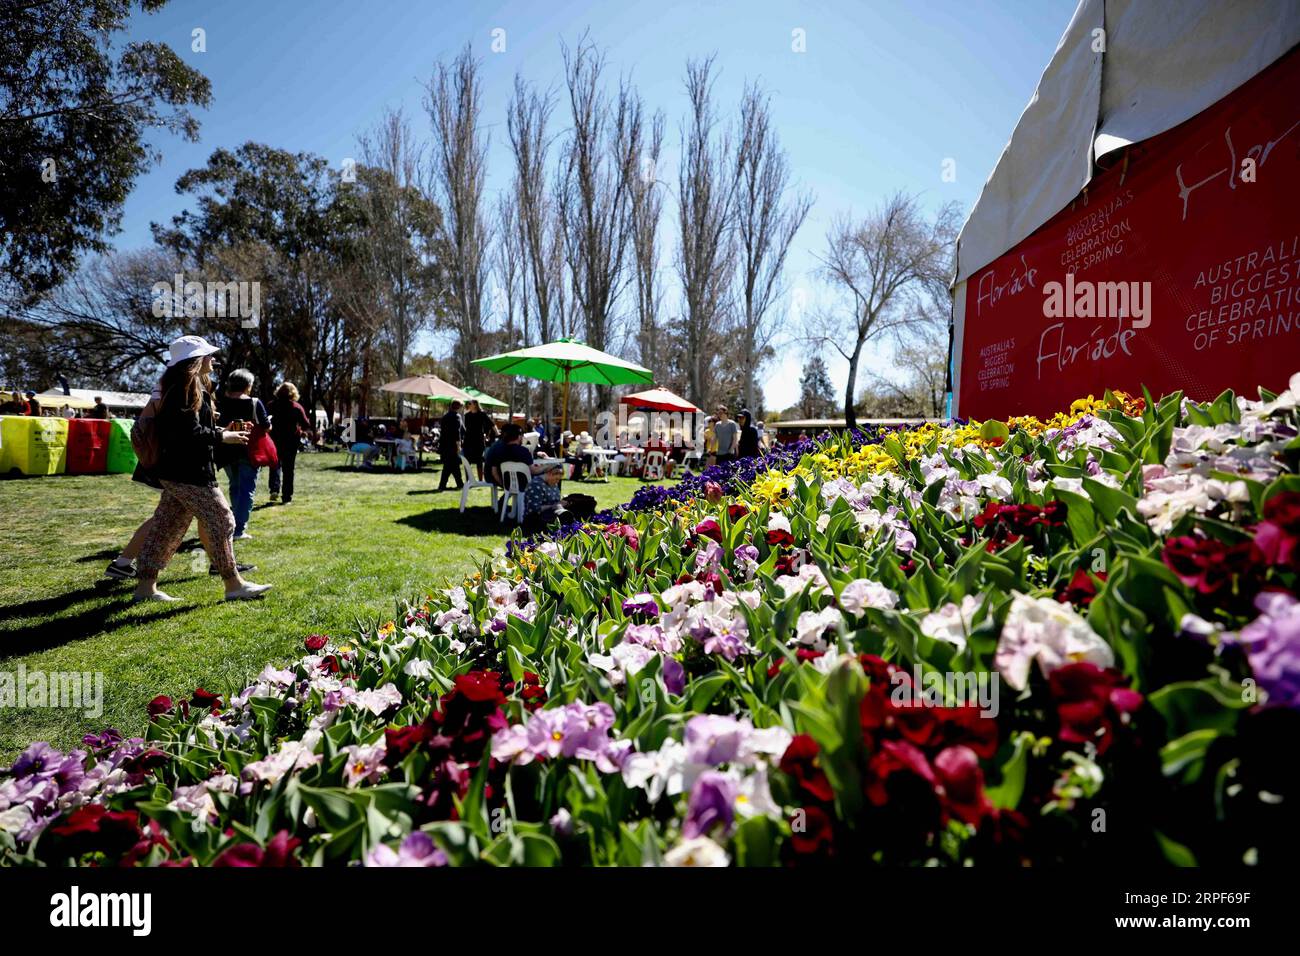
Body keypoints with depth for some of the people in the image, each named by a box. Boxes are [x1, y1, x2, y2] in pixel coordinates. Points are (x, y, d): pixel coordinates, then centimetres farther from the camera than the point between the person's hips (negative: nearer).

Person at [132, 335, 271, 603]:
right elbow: (190, 432, -22)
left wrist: (219, 431, 12)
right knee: (221, 521, -4)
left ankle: (145, 586, 18)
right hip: (188, 473, -10)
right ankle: (233, 585, 2)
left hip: (176, 471, 10)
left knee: (166, 528, 12)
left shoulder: (179, 387, 17)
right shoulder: (187, 387, -15)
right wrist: (221, 437, -11)